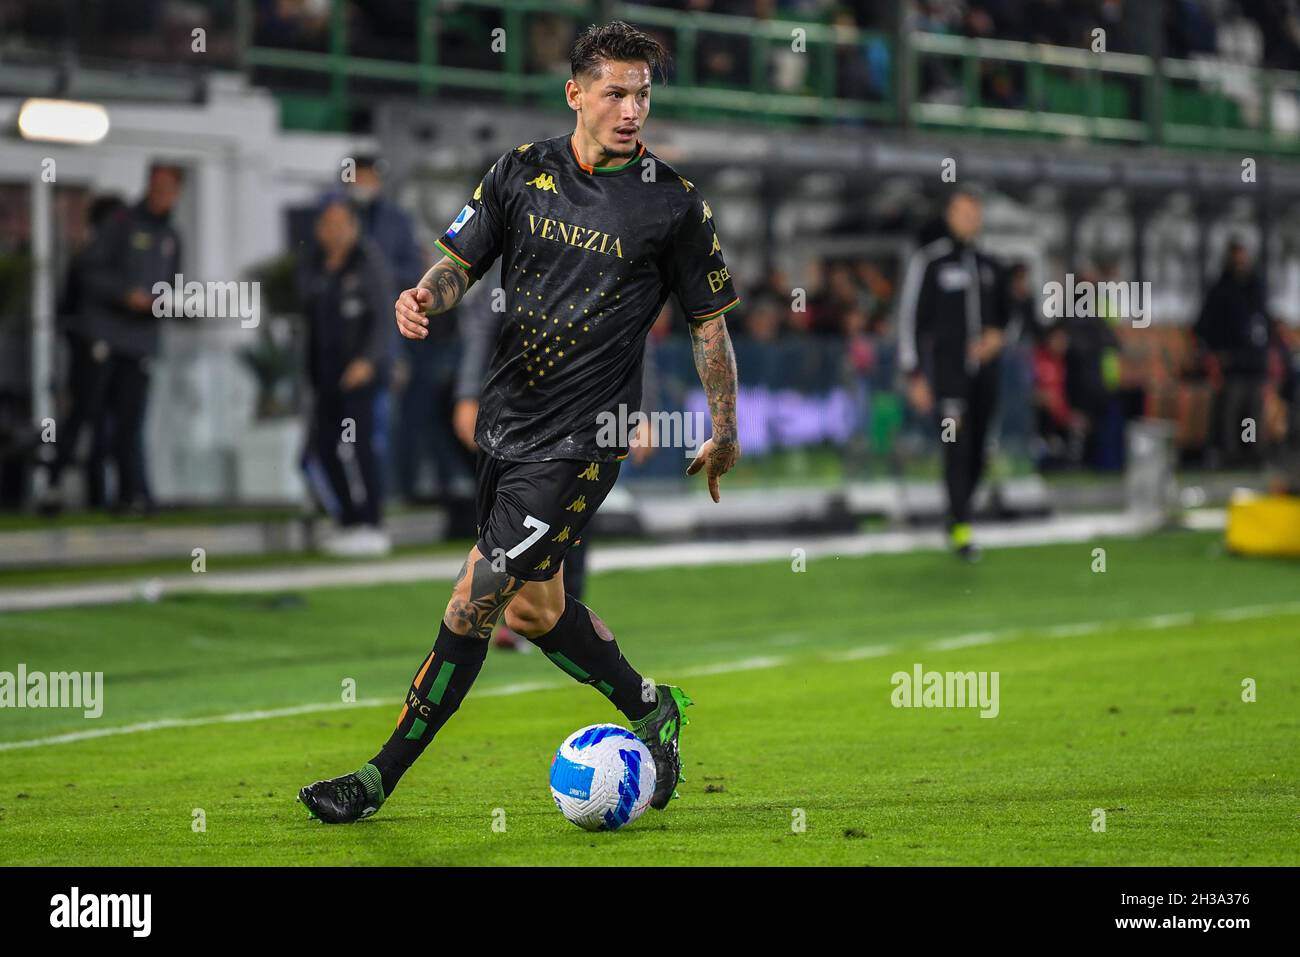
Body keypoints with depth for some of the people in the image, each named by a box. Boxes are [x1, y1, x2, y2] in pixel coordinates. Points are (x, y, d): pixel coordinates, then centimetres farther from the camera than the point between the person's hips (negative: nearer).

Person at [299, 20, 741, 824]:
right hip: (506, 417, 6)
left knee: (477, 601, -8)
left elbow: (709, 320, 3)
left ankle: (381, 779, 1)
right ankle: (650, 711, 38)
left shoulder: (673, 203, -6)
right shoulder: (524, 171, 5)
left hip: (582, 438, -6)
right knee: (533, 606, 15)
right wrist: (426, 297, -17)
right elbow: (461, 262, 7)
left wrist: (725, 433, 8)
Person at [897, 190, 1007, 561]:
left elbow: (1002, 310, 25)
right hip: (947, 368, -5)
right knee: (957, 448, -14)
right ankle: (961, 530, -15)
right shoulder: (927, 262, -4)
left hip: (983, 370, 5)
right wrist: (914, 376, -10)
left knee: (977, 451, 5)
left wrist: (996, 335, 0)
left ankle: (955, 518, 20)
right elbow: (909, 318, -5)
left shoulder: (988, 266, 12)